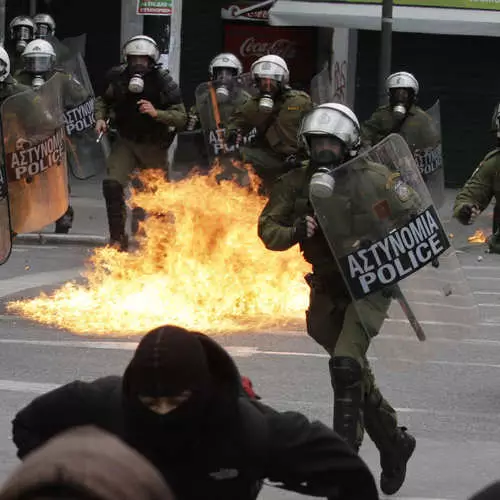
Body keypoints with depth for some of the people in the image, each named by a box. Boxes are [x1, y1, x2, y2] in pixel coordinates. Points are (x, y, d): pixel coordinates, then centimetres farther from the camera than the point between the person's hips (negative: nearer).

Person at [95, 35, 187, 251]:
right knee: (112, 184, -19)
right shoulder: (119, 79, -7)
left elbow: (181, 118, -21)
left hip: (154, 146, -2)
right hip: (126, 142, 2)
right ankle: (118, 238, -10)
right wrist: (100, 118, -5)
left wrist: (156, 113, -36)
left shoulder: (163, 83, -17)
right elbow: (103, 101, 15)